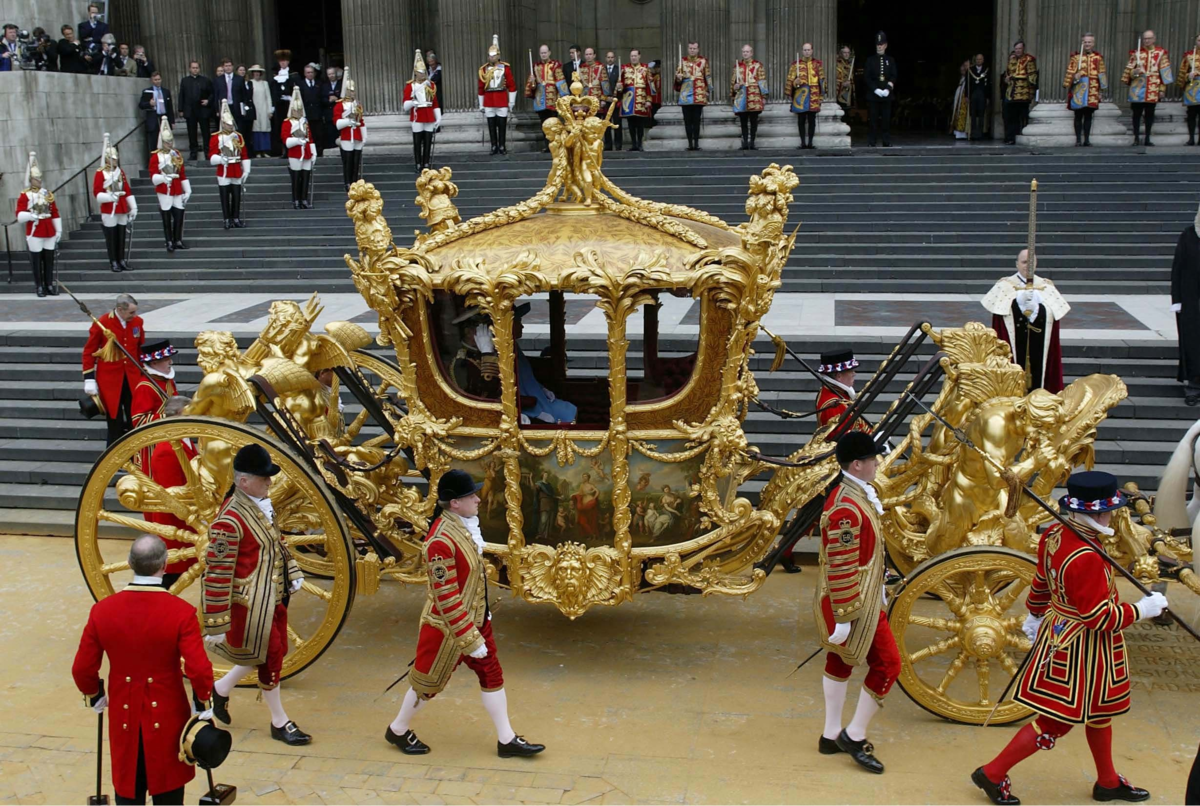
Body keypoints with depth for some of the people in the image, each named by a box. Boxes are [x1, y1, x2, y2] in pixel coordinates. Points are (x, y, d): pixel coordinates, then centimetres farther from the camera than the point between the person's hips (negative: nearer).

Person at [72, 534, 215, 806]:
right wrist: (202, 705, -3)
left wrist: (94, 697, 16)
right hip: (167, 716, -2)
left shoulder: (103, 610, -10)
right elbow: (199, 670, -22)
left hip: (124, 716, 2)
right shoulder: (181, 612, -20)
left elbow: (82, 669, -3)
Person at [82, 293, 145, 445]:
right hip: (110, 380, -3)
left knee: (134, 422, 1)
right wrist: (89, 380, -6)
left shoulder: (137, 322, 1)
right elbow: (89, 352, -3)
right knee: (115, 423, 3)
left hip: (132, 380, 3)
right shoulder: (101, 324, -10)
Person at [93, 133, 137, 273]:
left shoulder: (120, 171, 10)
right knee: (111, 237, 0)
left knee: (121, 235, 8)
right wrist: (110, 196, -25)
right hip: (109, 210, -5)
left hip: (122, 209, 5)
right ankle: (113, 262, 6)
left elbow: (128, 190, 12)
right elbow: (97, 192, -10)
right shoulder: (100, 173, -5)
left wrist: (133, 207, 9)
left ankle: (121, 260, 16)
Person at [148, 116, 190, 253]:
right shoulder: (156, 156, -4)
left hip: (177, 192, 4)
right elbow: (153, 175, -9)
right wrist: (163, 177, -29)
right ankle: (169, 243, 7)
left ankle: (178, 241, 15)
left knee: (179, 216, 4)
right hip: (164, 192, -4)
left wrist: (187, 191, 10)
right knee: (167, 219, 1)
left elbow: (183, 175, 12)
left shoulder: (177, 155, 10)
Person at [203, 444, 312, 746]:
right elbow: (217, 575, -23)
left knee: (267, 652, 20)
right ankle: (279, 723, 23)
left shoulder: (262, 504, 2)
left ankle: (221, 689, 40)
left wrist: (292, 574, 16)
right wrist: (216, 625, -21)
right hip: (252, 604, -9)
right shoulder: (229, 521, -25)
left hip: (275, 596, 9)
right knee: (269, 656, 5)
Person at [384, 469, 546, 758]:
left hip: (475, 618, 8)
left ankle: (506, 739, 22)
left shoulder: (465, 526, -1)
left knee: (491, 674, 12)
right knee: (430, 680, 10)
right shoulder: (441, 540, -29)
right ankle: (398, 730, 33)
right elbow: (446, 597, -28)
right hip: (447, 627, -8)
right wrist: (469, 639, -24)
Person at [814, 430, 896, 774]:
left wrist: (879, 589, 24)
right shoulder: (846, 510, -26)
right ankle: (855, 736, 7)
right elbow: (841, 568, -26)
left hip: (863, 594, 11)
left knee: (840, 661, 17)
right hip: (855, 603, -11)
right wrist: (844, 616, -23)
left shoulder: (859, 495, 7)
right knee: (887, 664, -4)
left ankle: (831, 736, 29)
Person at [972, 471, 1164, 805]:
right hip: (1080, 646, -10)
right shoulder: (1086, 559, -31)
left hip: (1060, 631, 10)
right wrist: (1142, 610, -16)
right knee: (1057, 720, 4)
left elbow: (1042, 581, 13)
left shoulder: (1054, 535, -3)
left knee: (1099, 711, 24)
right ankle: (993, 774, 13)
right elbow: (1099, 617, -27)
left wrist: (1035, 615, 27)